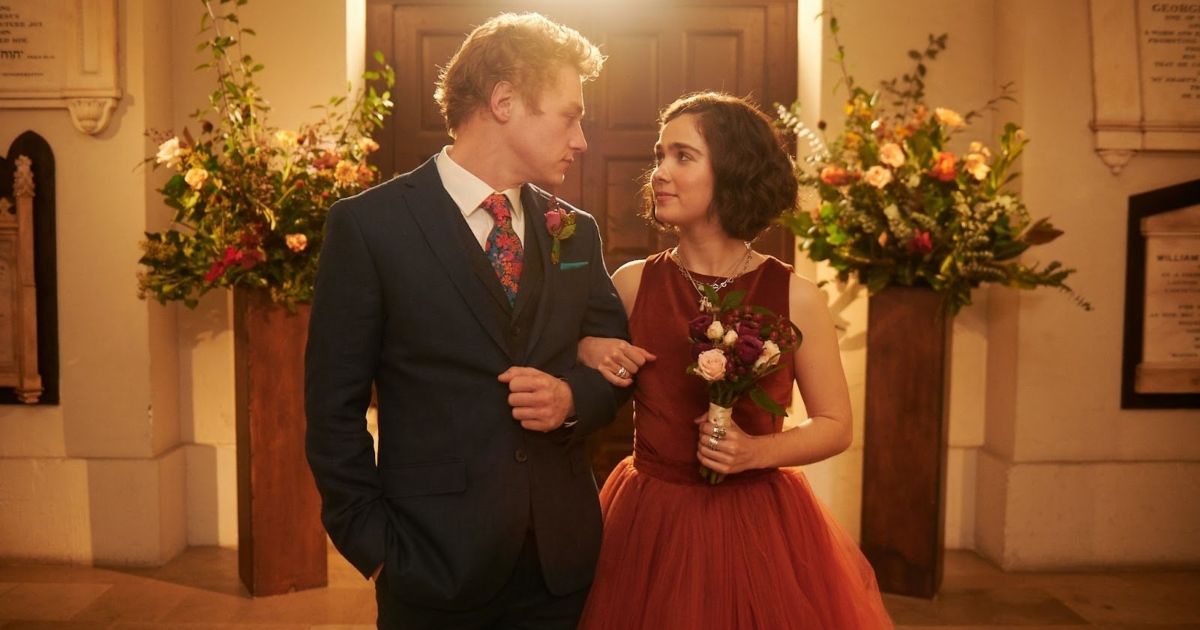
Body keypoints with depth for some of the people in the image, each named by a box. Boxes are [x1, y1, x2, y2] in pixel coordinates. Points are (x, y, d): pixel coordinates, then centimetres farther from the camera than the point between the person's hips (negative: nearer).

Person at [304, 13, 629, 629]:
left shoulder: (576, 231, 5)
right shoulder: (368, 224, -9)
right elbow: (334, 405, -7)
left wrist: (573, 399, -9)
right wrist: (373, 543, -9)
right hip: (435, 559, -4)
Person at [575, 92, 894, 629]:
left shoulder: (794, 297, -7)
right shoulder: (632, 283, -4)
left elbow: (835, 426, 1)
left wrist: (758, 451, -15)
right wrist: (587, 352, -12)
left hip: (756, 529, -1)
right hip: (649, 526, 1)